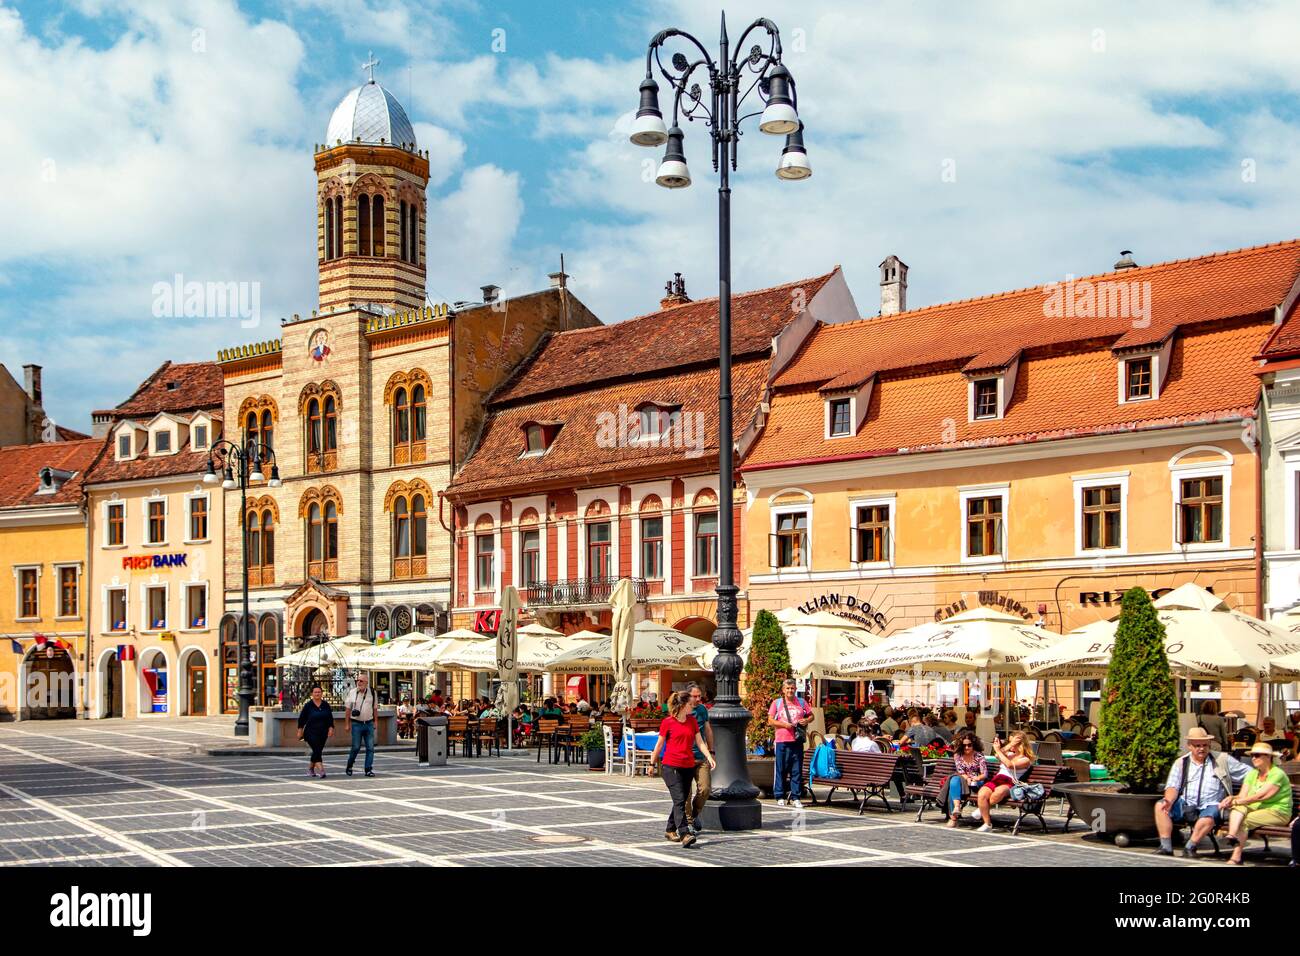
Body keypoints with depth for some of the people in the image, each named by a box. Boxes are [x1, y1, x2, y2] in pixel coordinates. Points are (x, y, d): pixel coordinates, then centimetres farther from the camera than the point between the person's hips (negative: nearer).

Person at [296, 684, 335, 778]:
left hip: (323, 733, 4)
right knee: (317, 750, -17)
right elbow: (301, 719, 2)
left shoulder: (326, 705, 4)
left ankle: (311, 768, 34)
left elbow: (330, 718, 9)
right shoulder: (308, 705, -4)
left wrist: (331, 728, -1)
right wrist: (300, 730, 0)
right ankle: (321, 770, -25)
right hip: (311, 732, -4)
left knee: (317, 751, 12)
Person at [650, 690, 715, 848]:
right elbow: (659, 744, 4)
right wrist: (653, 763, 11)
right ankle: (684, 834, -22)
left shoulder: (692, 720, 10)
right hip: (671, 767, -6)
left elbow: (700, 742, 9)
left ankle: (670, 830, 27)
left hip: (688, 766, 6)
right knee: (679, 800, -14)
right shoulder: (667, 722, -5)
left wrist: (709, 757, -6)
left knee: (681, 801, 10)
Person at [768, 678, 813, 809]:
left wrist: (806, 720, -2)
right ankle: (780, 797, 8)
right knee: (781, 769, 0)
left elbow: (811, 715, 20)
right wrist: (783, 724, -11)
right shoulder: (777, 703, 7)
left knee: (797, 770, 1)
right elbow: (770, 720, 3)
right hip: (782, 740, -2)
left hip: (797, 740, 2)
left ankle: (795, 798, 5)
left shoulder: (801, 702, 12)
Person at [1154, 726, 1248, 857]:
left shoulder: (1222, 760, 9)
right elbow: (1173, 786, 3)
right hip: (1185, 806, 3)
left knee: (1208, 818, -37)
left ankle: (1189, 847, -22)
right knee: (1160, 806, -21)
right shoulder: (1181, 763, 12)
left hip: (1210, 806, -3)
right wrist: (1169, 800, -18)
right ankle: (1166, 848, -22)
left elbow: (1249, 773, 11)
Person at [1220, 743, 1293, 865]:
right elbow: (1242, 796, 4)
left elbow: (1260, 796, -21)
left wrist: (1235, 801, -24)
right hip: (1255, 809, 6)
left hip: (1277, 812, -6)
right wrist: (1231, 798, -20)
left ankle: (1236, 858, -24)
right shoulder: (1252, 774, 13)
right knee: (1238, 808, -25)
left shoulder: (1277, 774, -11)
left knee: (1244, 821, -27)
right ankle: (1231, 837, -46)